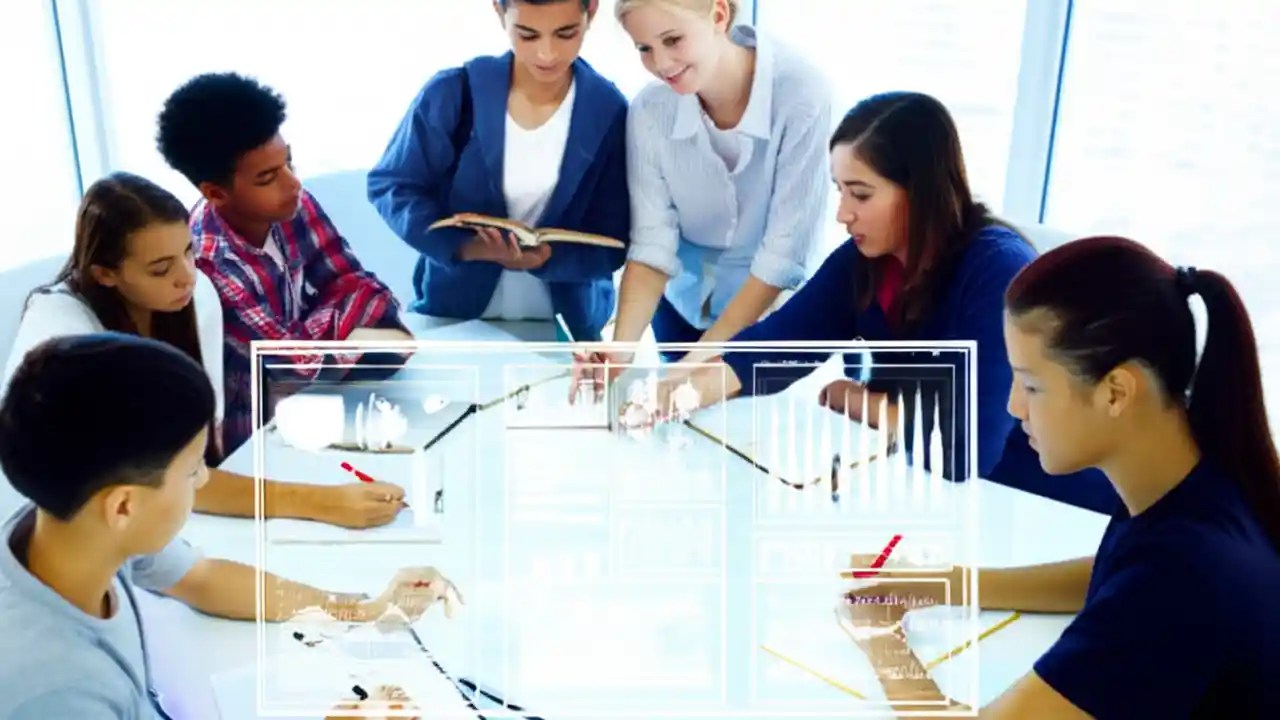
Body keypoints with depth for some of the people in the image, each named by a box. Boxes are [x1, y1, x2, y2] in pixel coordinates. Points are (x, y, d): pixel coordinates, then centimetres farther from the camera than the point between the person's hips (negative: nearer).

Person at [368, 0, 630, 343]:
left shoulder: (608, 112, -10)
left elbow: (610, 244, -8)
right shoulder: (454, 92, -12)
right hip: (454, 316, 0)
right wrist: (462, 245, -22)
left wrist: (545, 258, -29)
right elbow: (390, 185, -6)